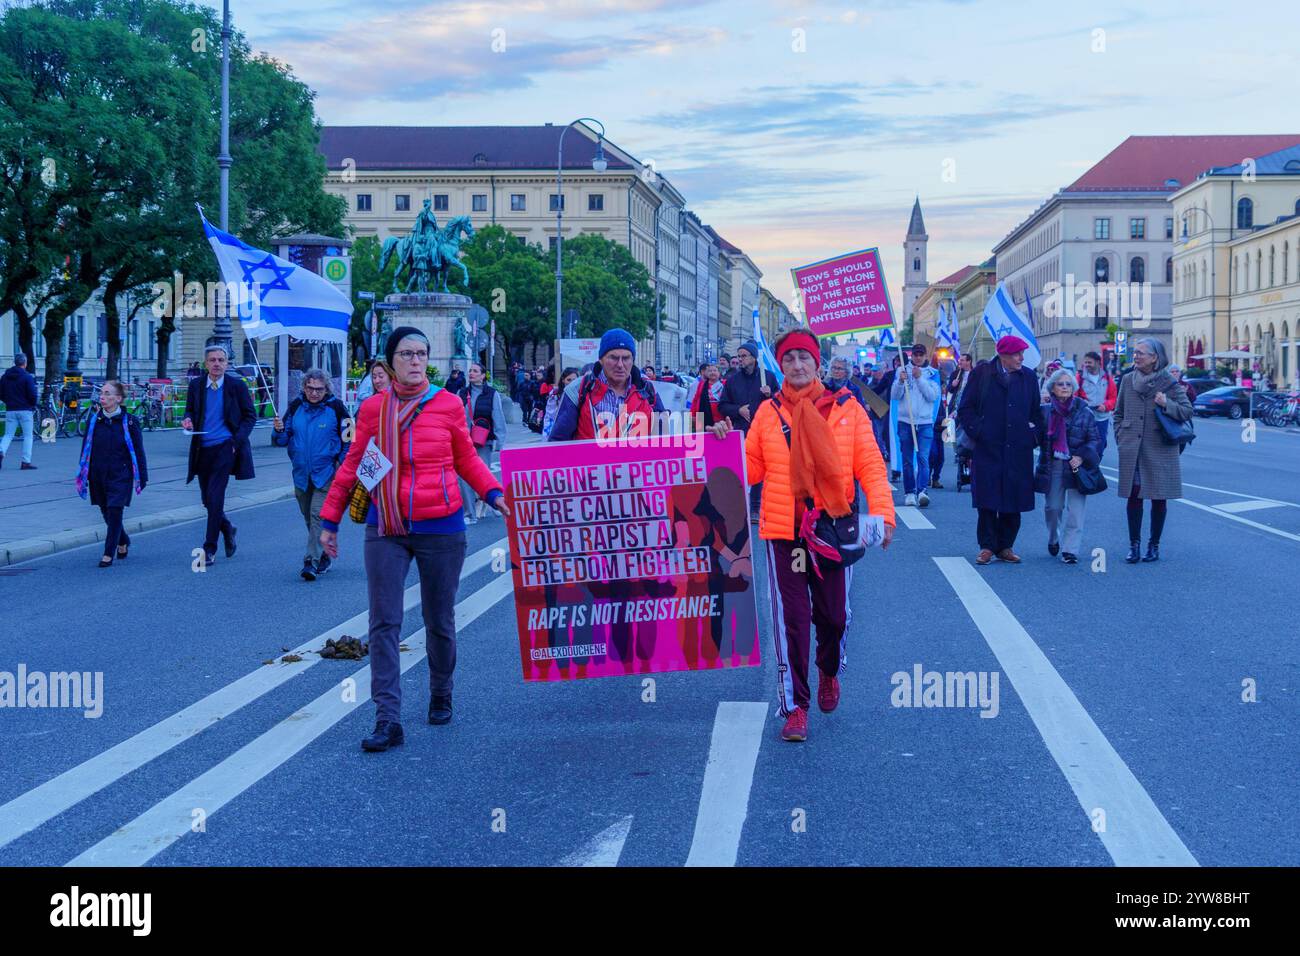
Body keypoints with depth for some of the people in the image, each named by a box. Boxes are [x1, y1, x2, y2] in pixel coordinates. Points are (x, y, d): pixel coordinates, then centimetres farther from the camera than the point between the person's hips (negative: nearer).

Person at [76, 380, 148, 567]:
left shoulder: (129, 422, -5)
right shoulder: (93, 420, 3)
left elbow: (138, 451, -1)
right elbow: (85, 450, 8)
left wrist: (142, 477, -2)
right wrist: (82, 475, 8)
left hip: (120, 476, -4)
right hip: (98, 476, 4)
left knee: (114, 513, -9)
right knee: (107, 514, 13)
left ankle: (108, 554, 0)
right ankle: (123, 541, 37)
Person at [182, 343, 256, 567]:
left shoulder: (237, 385, -1)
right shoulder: (195, 385, 7)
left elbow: (250, 416, 4)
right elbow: (190, 411, 20)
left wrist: (237, 440, -9)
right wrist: (187, 421, -4)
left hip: (225, 447, -4)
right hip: (202, 448, 4)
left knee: (215, 496, -13)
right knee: (207, 498, 10)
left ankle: (210, 548, -7)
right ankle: (227, 529, 38)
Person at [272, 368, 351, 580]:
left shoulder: (336, 408, -3)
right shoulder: (295, 407, 7)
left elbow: (348, 439, 3)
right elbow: (281, 441, 10)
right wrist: (279, 430, -12)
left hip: (326, 474, -5)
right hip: (301, 474, 5)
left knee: (318, 516, -15)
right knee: (309, 518, 11)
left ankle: (311, 561, -19)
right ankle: (324, 557, 25)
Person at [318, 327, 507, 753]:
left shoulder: (448, 404, -1)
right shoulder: (373, 408, 2)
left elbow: (467, 459, 10)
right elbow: (352, 465, 10)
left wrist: (494, 494, -5)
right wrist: (329, 518, 9)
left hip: (440, 527, -1)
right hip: (386, 529, 1)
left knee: (439, 621, 11)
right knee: (384, 623, -6)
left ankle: (440, 697, 33)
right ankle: (388, 719, -7)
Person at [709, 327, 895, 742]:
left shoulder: (846, 409, 2)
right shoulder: (768, 412, 5)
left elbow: (870, 465, -1)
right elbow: (751, 468, 9)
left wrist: (882, 512, -14)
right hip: (784, 530, 0)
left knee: (833, 614, 12)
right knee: (791, 619, -3)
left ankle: (829, 671, 44)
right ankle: (795, 707, 5)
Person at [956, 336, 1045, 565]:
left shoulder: (1028, 377, 9)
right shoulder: (982, 373, 1)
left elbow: (1036, 412, 17)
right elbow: (965, 409, 2)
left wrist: (1033, 435, 4)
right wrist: (976, 432, -8)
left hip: (1018, 451, 3)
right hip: (987, 449, -3)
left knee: (1013, 502, 5)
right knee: (987, 502, -1)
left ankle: (1005, 546, 15)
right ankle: (987, 546, 8)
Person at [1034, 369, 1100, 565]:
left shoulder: (1084, 411, 0)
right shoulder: (1045, 411, 3)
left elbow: (1094, 439, 1)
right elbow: (1038, 439, 7)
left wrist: (1082, 457, -13)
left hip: (1077, 466, -1)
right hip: (1052, 466, 1)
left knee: (1075, 509, -5)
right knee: (1053, 507, 5)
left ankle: (1070, 549, 1)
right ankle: (1053, 539, 32)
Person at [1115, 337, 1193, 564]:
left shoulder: (1170, 383, -3)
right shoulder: (1127, 380, 6)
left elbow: (1187, 411, 0)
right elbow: (1118, 413, 16)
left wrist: (1167, 404, -16)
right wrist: (1120, 437, 7)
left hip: (1160, 450, -2)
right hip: (1131, 450, 2)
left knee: (1159, 498, 4)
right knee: (1133, 496, 2)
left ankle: (1154, 545, 15)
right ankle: (1134, 544, 10)